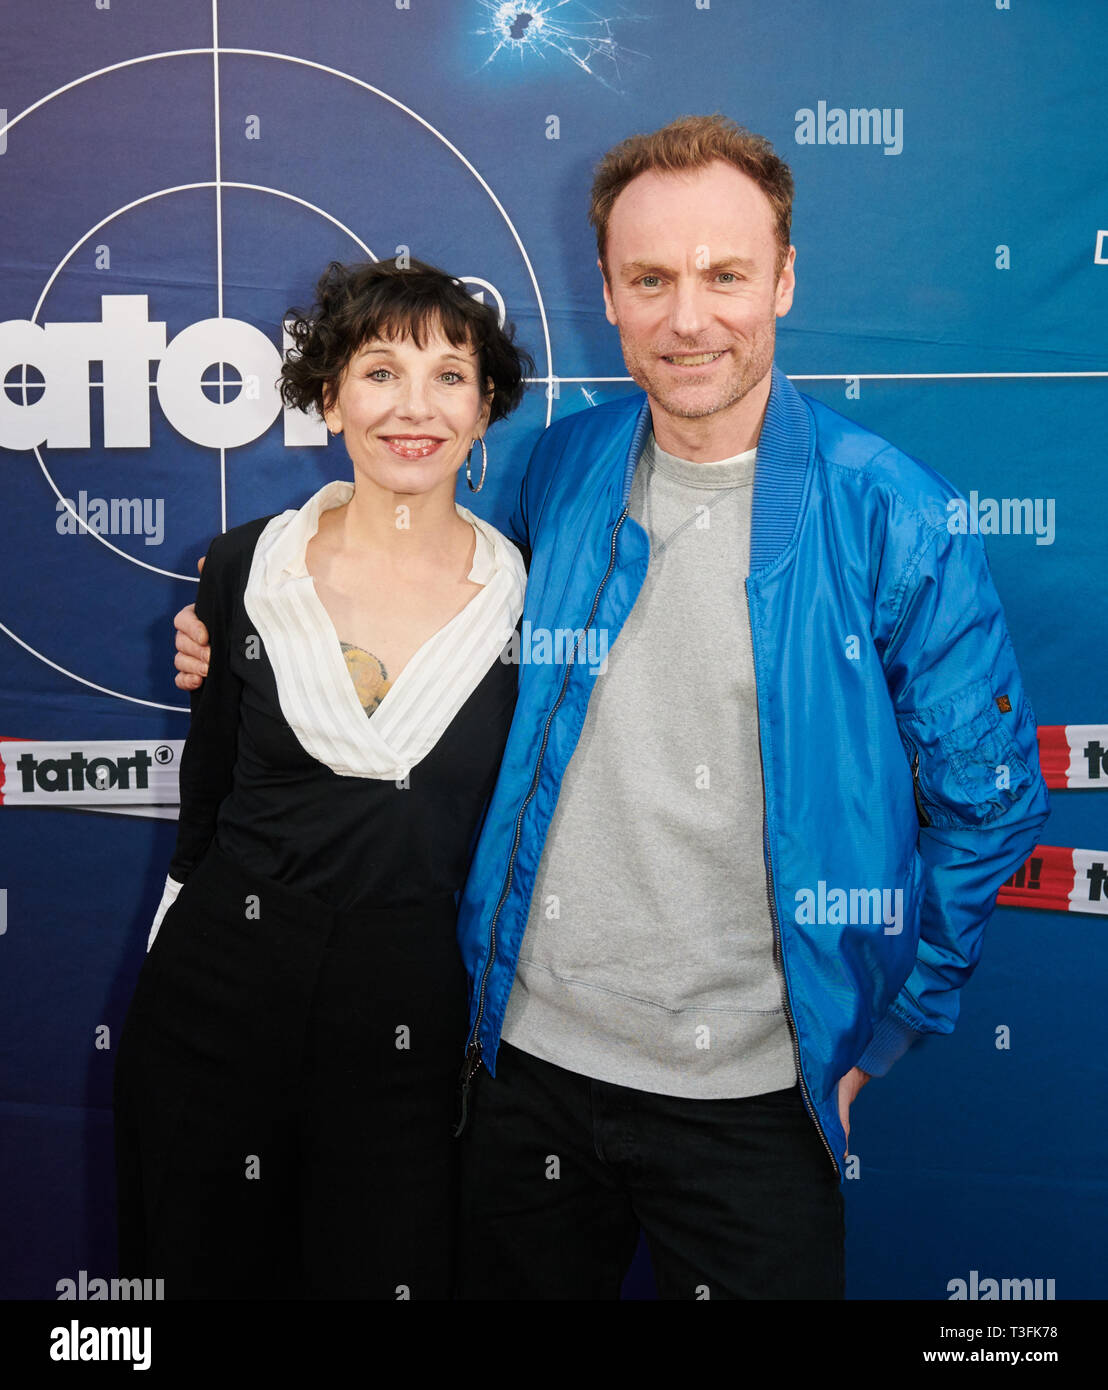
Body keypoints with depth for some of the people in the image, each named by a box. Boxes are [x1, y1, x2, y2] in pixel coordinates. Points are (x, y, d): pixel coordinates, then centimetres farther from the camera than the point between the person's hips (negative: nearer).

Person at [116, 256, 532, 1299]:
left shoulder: (525, 595, -5)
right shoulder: (246, 569, -2)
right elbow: (209, 783, 8)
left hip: (411, 1036, -1)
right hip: (214, 1016, 1)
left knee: (391, 1270, 11)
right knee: (206, 1268, 18)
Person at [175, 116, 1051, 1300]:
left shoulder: (893, 519, -12)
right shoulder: (560, 471, -1)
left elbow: (988, 801, -4)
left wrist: (878, 1032, -1)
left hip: (750, 1094, -3)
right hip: (528, 1058, 4)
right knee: (508, 1283, 21)